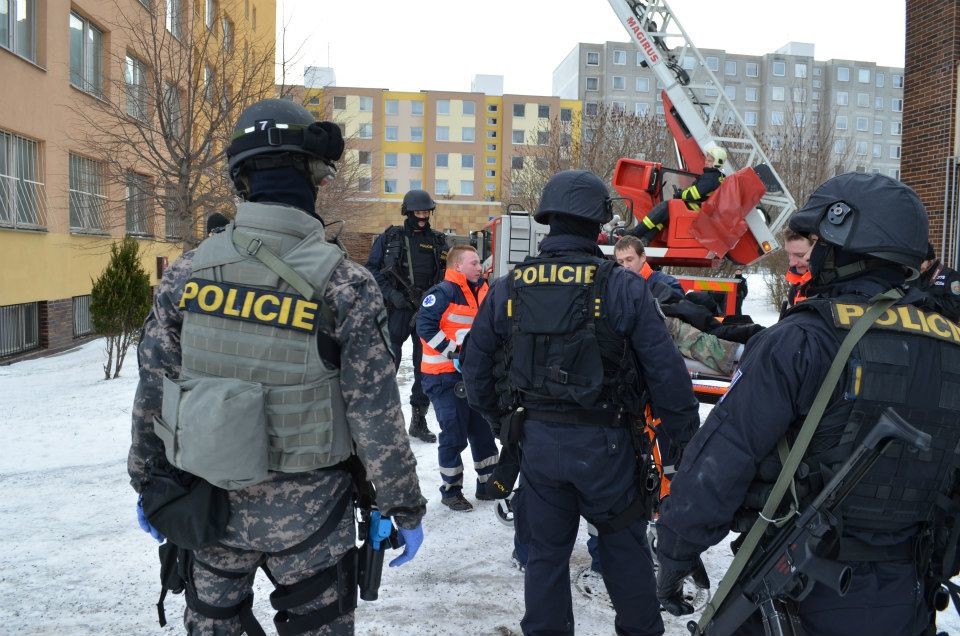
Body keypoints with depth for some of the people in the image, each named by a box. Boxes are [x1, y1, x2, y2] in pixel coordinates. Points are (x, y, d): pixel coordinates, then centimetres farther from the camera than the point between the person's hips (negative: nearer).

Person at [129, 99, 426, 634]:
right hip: (307, 510, -3)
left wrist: (148, 484, 16)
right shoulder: (344, 283, -16)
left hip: (207, 505, 3)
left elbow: (151, 390, 1)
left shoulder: (189, 272, -7)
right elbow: (377, 415, -14)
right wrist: (405, 508, -2)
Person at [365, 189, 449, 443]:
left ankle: (419, 420, 20)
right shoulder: (390, 237, 3)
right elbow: (372, 269, 0)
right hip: (396, 310, -3)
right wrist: (392, 294, -11)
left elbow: (446, 275, 15)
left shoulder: (438, 240, 11)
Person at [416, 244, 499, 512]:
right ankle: (450, 491, 17)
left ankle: (488, 484, 29)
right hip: (444, 375, -8)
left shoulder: (482, 290, 10)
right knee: (454, 435, 0)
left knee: (483, 429, 14)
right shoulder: (443, 292, -16)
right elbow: (425, 326, -22)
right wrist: (452, 351, -23)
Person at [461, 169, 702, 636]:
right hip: (604, 441, -2)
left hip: (537, 439, 2)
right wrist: (683, 438, 2)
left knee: (545, 550, 17)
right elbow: (665, 370, -10)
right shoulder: (622, 288, -12)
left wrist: (499, 418, 21)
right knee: (624, 544, 19)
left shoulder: (508, 289, -1)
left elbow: (474, 365, 6)